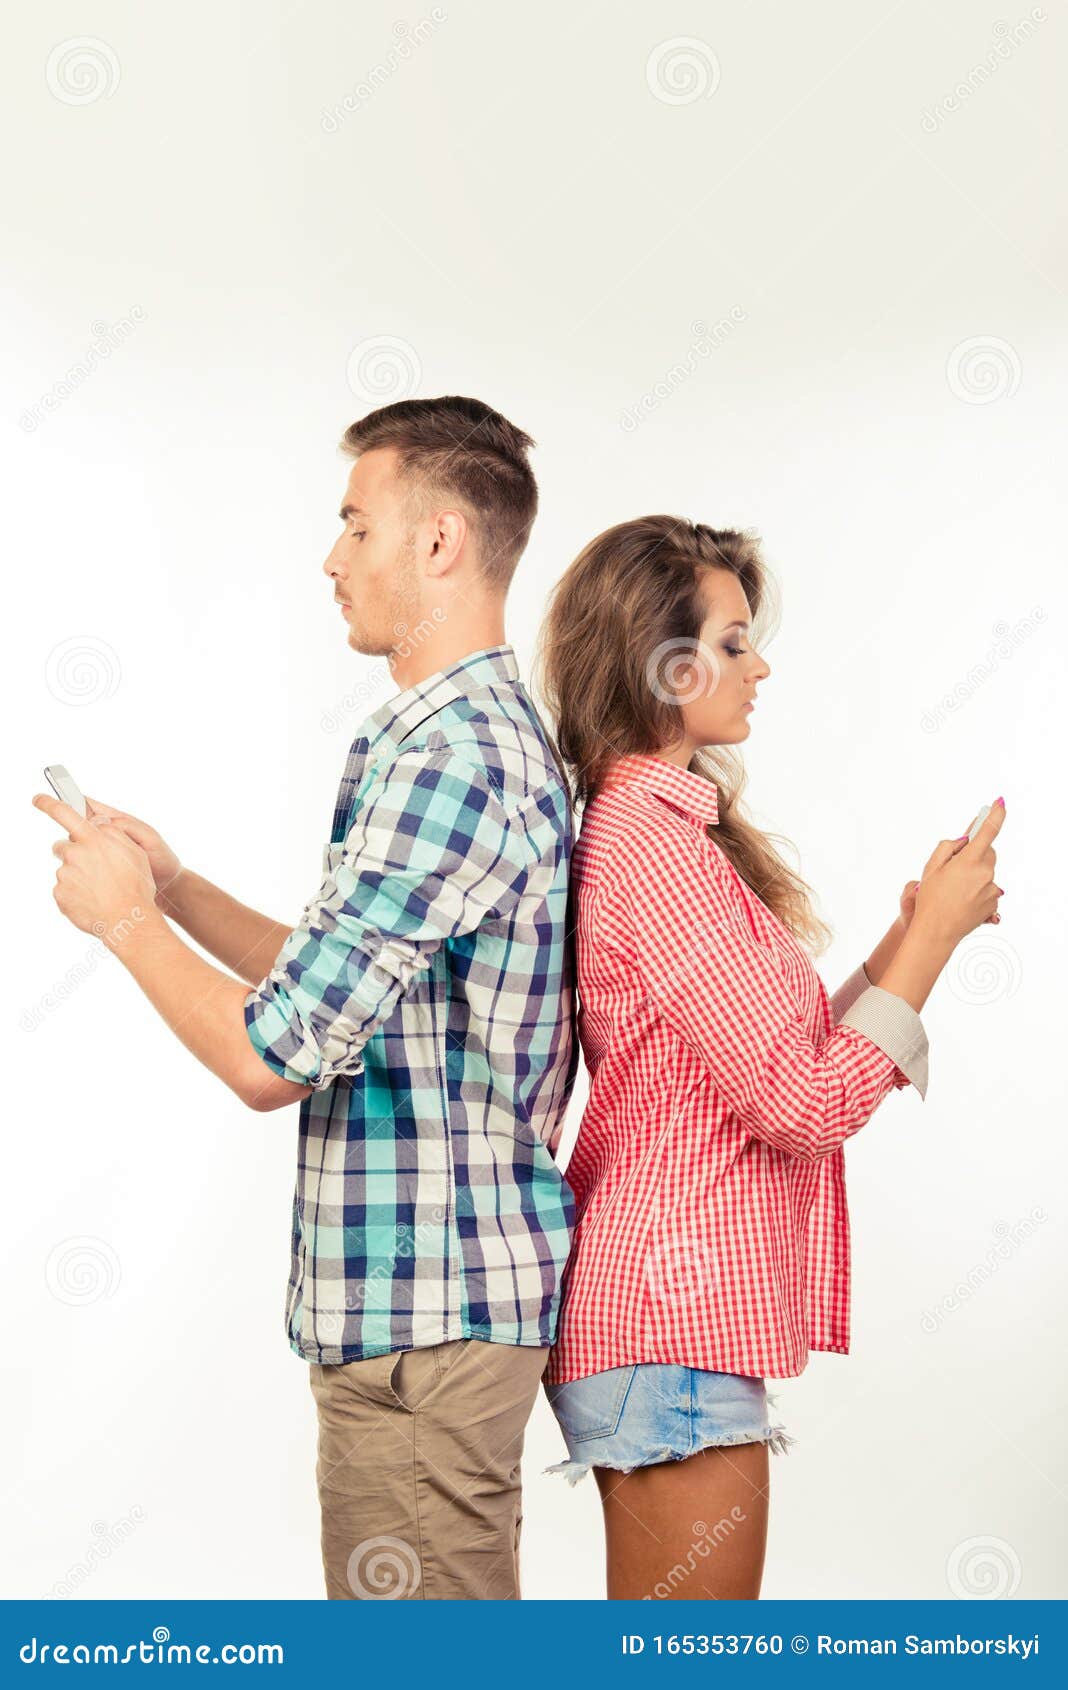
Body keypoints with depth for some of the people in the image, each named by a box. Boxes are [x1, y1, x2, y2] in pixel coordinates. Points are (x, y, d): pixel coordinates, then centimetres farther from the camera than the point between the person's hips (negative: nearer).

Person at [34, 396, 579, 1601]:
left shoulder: (449, 763, -21)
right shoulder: (486, 735, 14)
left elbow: (273, 1057, -23)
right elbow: (341, 987, 20)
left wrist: (122, 915, -7)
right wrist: (172, 883, 14)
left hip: (421, 1313, -11)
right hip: (427, 1289, 11)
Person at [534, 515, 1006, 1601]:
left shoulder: (653, 824, 14)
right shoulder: (651, 845, -18)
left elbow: (771, 1056, 13)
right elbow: (805, 1103, -19)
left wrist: (910, 930, 11)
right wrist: (937, 931, -10)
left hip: (654, 1302, 10)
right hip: (679, 1321, -10)